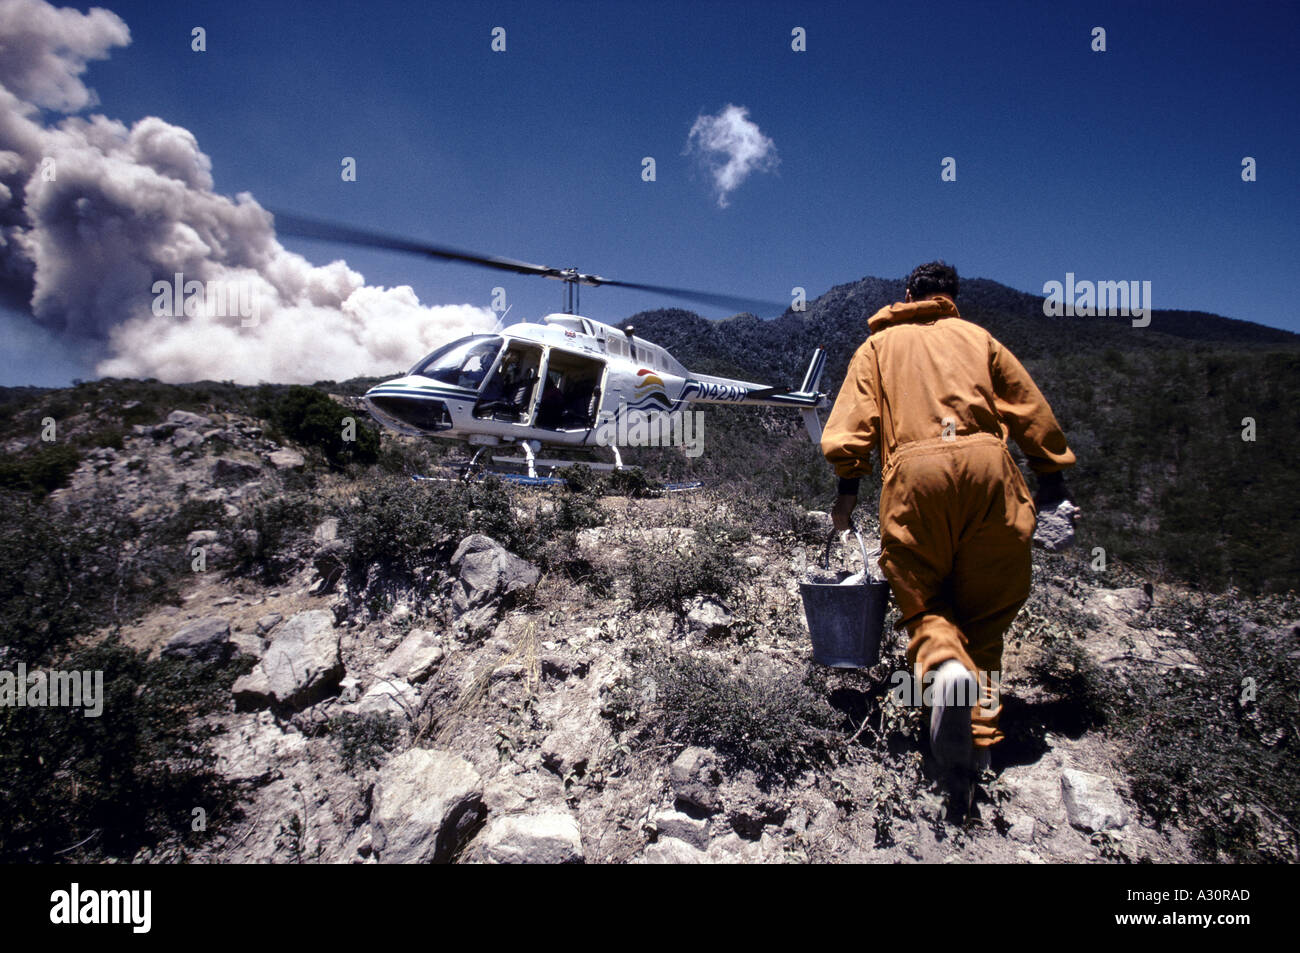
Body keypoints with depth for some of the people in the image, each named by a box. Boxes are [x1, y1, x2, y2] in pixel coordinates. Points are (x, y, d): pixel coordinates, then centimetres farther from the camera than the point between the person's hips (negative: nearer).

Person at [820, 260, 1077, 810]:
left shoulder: (879, 344, 24)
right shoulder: (977, 338, 26)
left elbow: (853, 416, 9)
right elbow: (1031, 409, 23)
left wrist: (848, 483, 4)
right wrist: (1051, 476, 29)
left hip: (913, 469, -1)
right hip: (985, 462, 1)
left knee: (924, 602, 6)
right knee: (985, 610, 8)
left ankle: (944, 669, -29)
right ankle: (976, 747, 0)